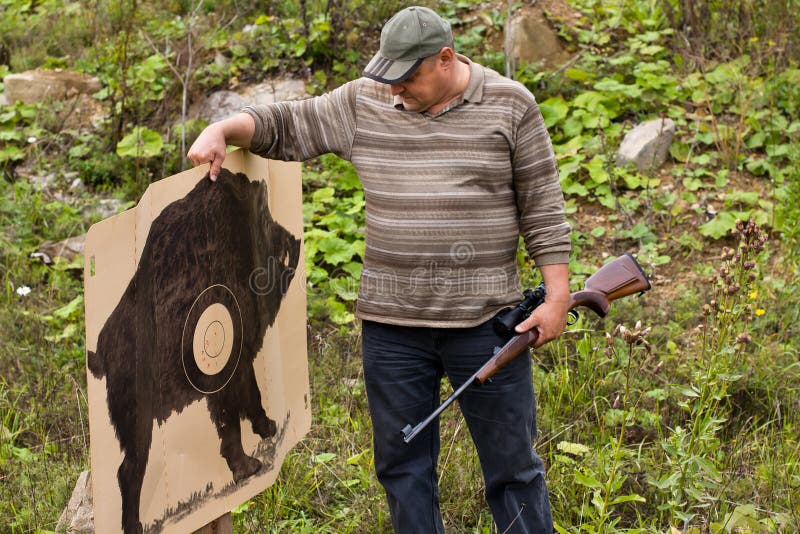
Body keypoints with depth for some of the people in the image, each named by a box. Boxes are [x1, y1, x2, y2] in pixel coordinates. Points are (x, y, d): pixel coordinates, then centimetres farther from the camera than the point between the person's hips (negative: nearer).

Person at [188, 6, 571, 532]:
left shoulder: (509, 104, -3)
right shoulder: (363, 103, 4)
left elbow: (541, 206, -2)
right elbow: (287, 125, 12)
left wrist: (557, 296, -5)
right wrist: (222, 130, -6)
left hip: (484, 320, -3)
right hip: (391, 324, 3)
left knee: (513, 464, 6)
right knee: (403, 465, 12)